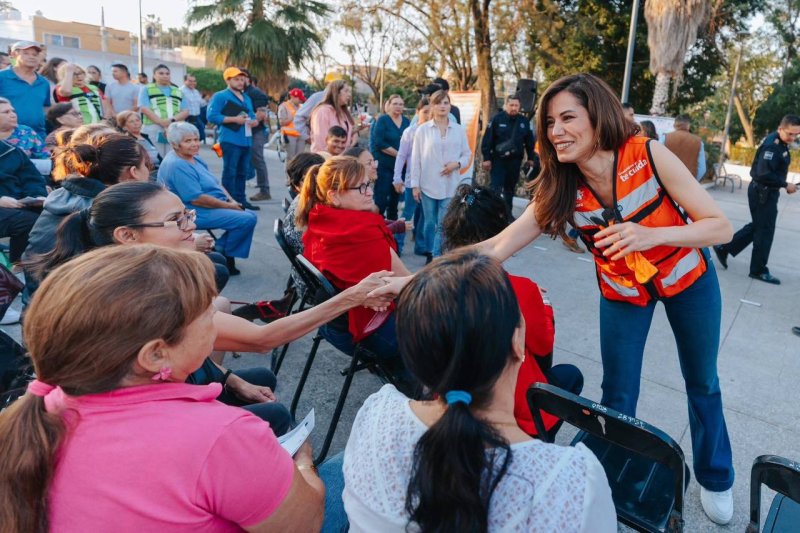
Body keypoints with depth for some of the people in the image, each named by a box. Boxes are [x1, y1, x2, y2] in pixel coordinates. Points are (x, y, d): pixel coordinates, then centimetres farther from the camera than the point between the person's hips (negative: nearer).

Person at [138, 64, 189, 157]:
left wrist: (172, 120, -10)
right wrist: (161, 122, -18)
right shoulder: (146, 89, 10)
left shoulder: (178, 92, 20)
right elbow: (144, 109, -3)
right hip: (154, 130, -3)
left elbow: (185, 111, 10)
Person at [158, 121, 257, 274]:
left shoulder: (194, 159, 13)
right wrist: (228, 206, -17)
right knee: (248, 219, -20)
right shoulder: (177, 166, -19)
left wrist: (231, 200, 0)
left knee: (249, 215, 8)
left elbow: (215, 184, 16)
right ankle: (221, 255, -2)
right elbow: (196, 199, -25)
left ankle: (222, 252, 9)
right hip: (196, 213, -11)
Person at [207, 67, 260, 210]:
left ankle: (240, 199, 20)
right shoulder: (220, 96, -3)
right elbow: (212, 116, -12)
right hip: (230, 141, -8)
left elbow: (251, 114, 30)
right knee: (230, 172, -6)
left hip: (246, 140, 8)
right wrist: (234, 119, -16)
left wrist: (254, 121, 4)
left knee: (242, 172, 12)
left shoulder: (246, 98, 21)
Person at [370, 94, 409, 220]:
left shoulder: (406, 122, 11)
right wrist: (399, 155, -16)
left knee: (395, 196, 14)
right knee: (381, 197, -8)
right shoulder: (382, 120, -5)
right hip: (384, 165, -6)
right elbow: (379, 143, -14)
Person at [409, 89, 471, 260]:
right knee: (430, 223, 9)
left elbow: (467, 154, 10)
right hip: (428, 185, 0)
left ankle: (437, 257, 1)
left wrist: (457, 164, -11)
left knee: (444, 224, -4)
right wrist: (415, 184, -2)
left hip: (450, 186, 0)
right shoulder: (423, 129, 0)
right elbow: (416, 159, 1)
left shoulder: (458, 130, 3)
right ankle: (431, 254, 24)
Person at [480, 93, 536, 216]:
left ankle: (507, 213, 26)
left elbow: (529, 141, 12)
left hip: (515, 160, 4)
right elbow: (487, 140, -10)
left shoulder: (524, 121, 3)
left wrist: (530, 158, 12)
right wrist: (486, 158, -13)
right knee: (496, 188, -7)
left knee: (510, 188, 14)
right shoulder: (497, 119, -8)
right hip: (498, 159, -4)